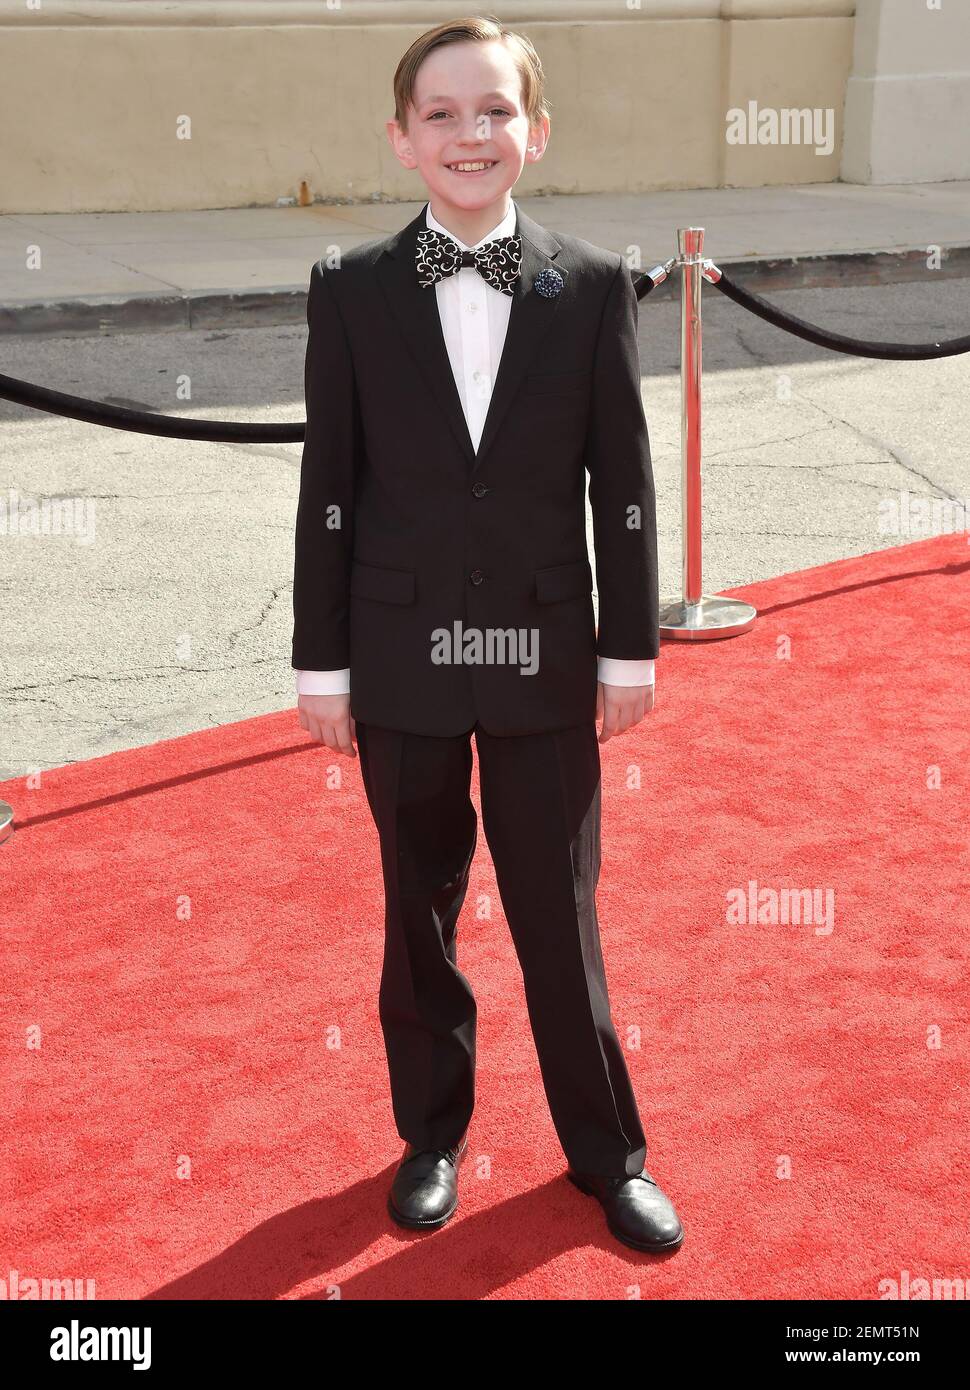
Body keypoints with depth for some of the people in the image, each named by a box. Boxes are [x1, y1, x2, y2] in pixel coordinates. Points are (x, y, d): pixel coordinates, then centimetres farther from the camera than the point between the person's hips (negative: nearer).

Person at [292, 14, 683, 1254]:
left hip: (543, 662, 0)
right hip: (403, 662, 1)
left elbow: (622, 481, 1)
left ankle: (606, 1151, 27)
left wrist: (630, 646, 1)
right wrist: (321, 663, 0)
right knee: (419, 913, 14)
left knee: (561, 918, 9)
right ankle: (432, 1135, 33)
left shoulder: (592, 287, -2)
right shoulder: (351, 291, -2)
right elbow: (328, 488, -1)